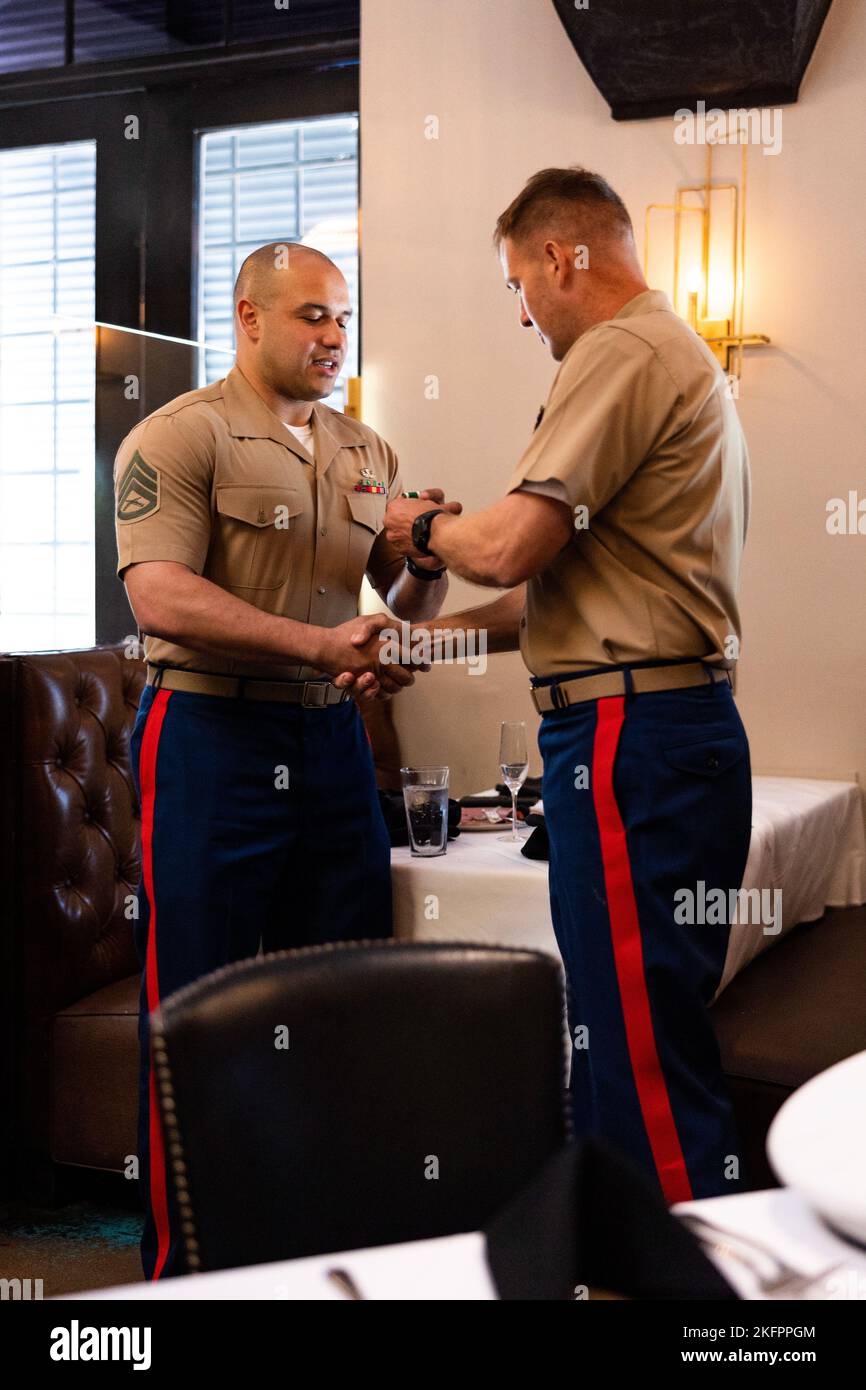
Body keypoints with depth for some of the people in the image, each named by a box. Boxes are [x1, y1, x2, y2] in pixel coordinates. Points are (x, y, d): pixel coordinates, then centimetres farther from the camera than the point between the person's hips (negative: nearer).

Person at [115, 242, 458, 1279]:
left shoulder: (366, 453, 15)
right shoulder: (178, 437, -4)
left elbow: (406, 596, 20)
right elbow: (159, 598, -17)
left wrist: (427, 563, -5)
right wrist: (321, 643, -24)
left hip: (332, 739, 6)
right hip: (211, 737, -6)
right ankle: (180, 1265, 15)